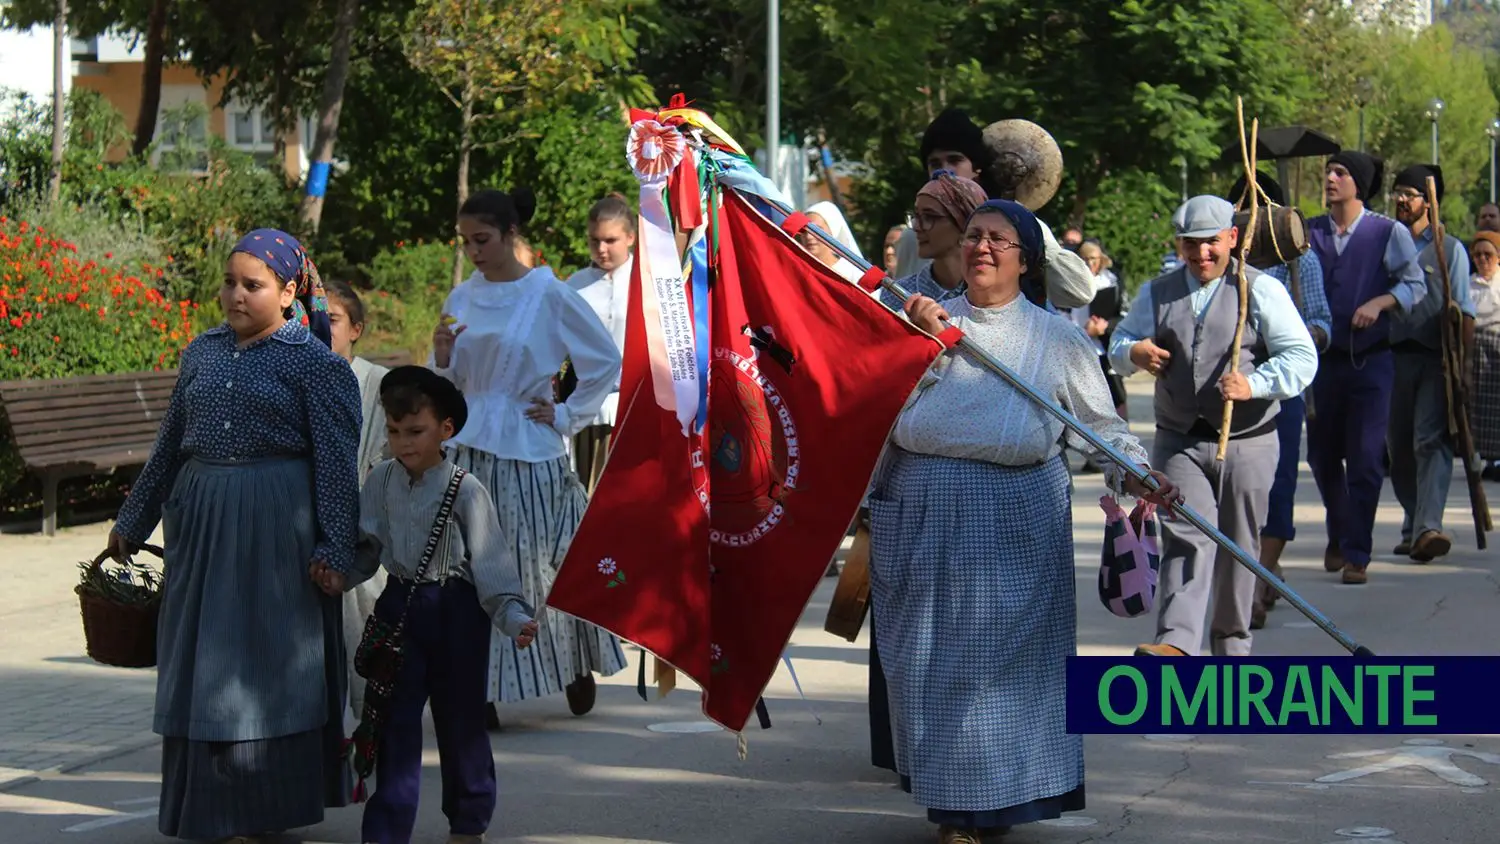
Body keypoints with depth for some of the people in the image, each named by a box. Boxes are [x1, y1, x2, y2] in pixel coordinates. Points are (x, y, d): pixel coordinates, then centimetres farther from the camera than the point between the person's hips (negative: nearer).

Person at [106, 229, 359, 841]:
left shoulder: (315, 362, -6)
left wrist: (333, 549, -14)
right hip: (201, 519, 6)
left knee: (269, 657, 1)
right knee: (200, 662, 9)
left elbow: (337, 462, -8)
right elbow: (171, 443, 18)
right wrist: (132, 521, 22)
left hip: (276, 529, -5)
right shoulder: (203, 352, 10)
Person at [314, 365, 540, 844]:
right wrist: (340, 577, -8)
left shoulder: (465, 491, -10)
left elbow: (490, 561, -10)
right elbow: (366, 547, 10)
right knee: (395, 720, 2)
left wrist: (514, 616, -20)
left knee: (460, 719, 9)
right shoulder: (382, 482, 1)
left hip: (456, 611, -3)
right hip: (400, 605, 3)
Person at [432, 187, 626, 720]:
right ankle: (482, 693, 5)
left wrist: (568, 415, -2)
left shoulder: (549, 295, -5)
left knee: (539, 566, 2)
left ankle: (576, 667, 21)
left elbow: (608, 362, 0)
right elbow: (447, 386, 14)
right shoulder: (461, 299, 9)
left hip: (528, 451, -4)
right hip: (470, 450, 4)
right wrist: (442, 355, -6)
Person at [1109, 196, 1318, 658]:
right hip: (1179, 442, 1)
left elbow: (1302, 357, -9)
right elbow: (1118, 343, 21)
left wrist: (1254, 385, -26)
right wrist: (1134, 352, -5)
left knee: (1238, 547, 8)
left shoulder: (1262, 290, -2)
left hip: (1247, 443, -1)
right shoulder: (1157, 293, 11)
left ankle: (1232, 645, 23)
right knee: (1187, 538, -15)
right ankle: (1177, 642, -28)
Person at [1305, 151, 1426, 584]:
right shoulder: (1308, 233, 8)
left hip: (1370, 359, -3)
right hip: (1322, 358, 3)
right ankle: (1338, 537, 33)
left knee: (1365, 459, -7)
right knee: (1322, 456, 10)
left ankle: (1356, 554, -2)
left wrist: (1380, 302, -24)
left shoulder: (1389, 233, 0)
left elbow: (1415, 284, -7)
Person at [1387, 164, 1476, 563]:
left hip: (1434, 358, -4)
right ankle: (1413, 525, 20)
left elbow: (1462, 310, 2)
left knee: (1431, 441, -15)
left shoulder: (1449, 249, 6)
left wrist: (1460, 360, -10)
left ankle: (1428, 528, -27)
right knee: (1399, 448, 7)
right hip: (1393, 356, 4)